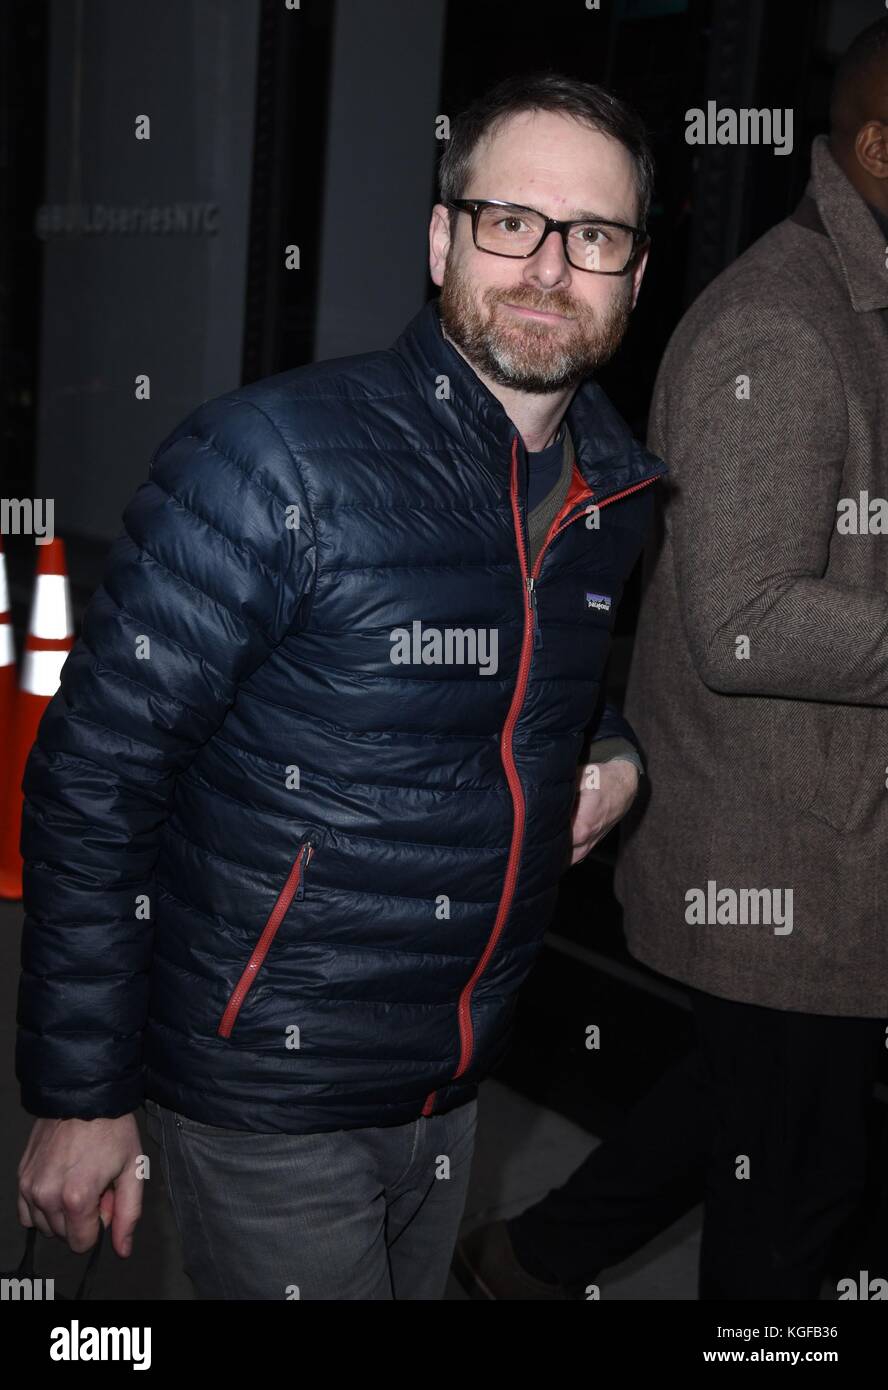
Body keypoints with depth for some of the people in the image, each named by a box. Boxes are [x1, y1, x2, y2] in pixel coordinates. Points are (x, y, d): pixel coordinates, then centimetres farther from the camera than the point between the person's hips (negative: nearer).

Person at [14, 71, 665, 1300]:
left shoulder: (621, 490, -1)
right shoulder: (271, 460, -22)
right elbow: (93, 779, -18)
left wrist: (612, 750, -3)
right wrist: (81, 1095, -14)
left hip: (459, 1081, 7)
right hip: (267, 1092, -6)